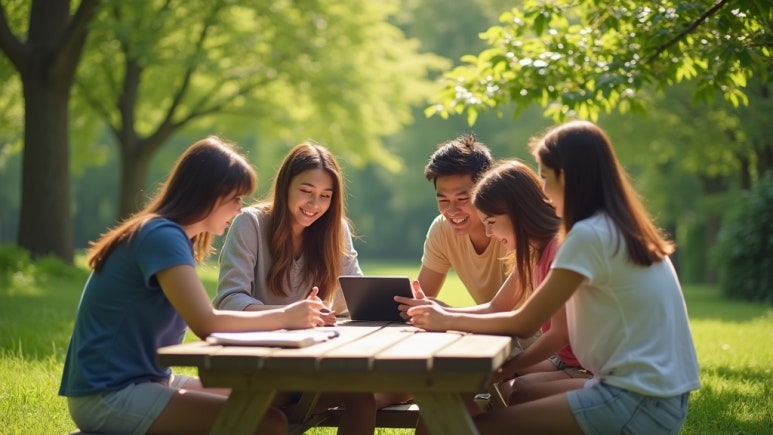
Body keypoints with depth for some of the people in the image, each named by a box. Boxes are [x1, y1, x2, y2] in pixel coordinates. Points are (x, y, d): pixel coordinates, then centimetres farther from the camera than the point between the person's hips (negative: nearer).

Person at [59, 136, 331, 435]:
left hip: (146, 382, 10)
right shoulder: (162, 236, -16)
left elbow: (201, 319, 9)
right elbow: (206, 323, -26)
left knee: (265, 404, 13)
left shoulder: (175, 238, 14)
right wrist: (283, 318, -15)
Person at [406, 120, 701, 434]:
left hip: (639, 403, -10)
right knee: (518, 394, 20)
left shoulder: (589, 235, -15)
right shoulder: (623, 228, 14)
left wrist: (447, 321, 3)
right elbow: (563, 327, 17)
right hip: (660, 396, 10)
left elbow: (523, 324, -9)